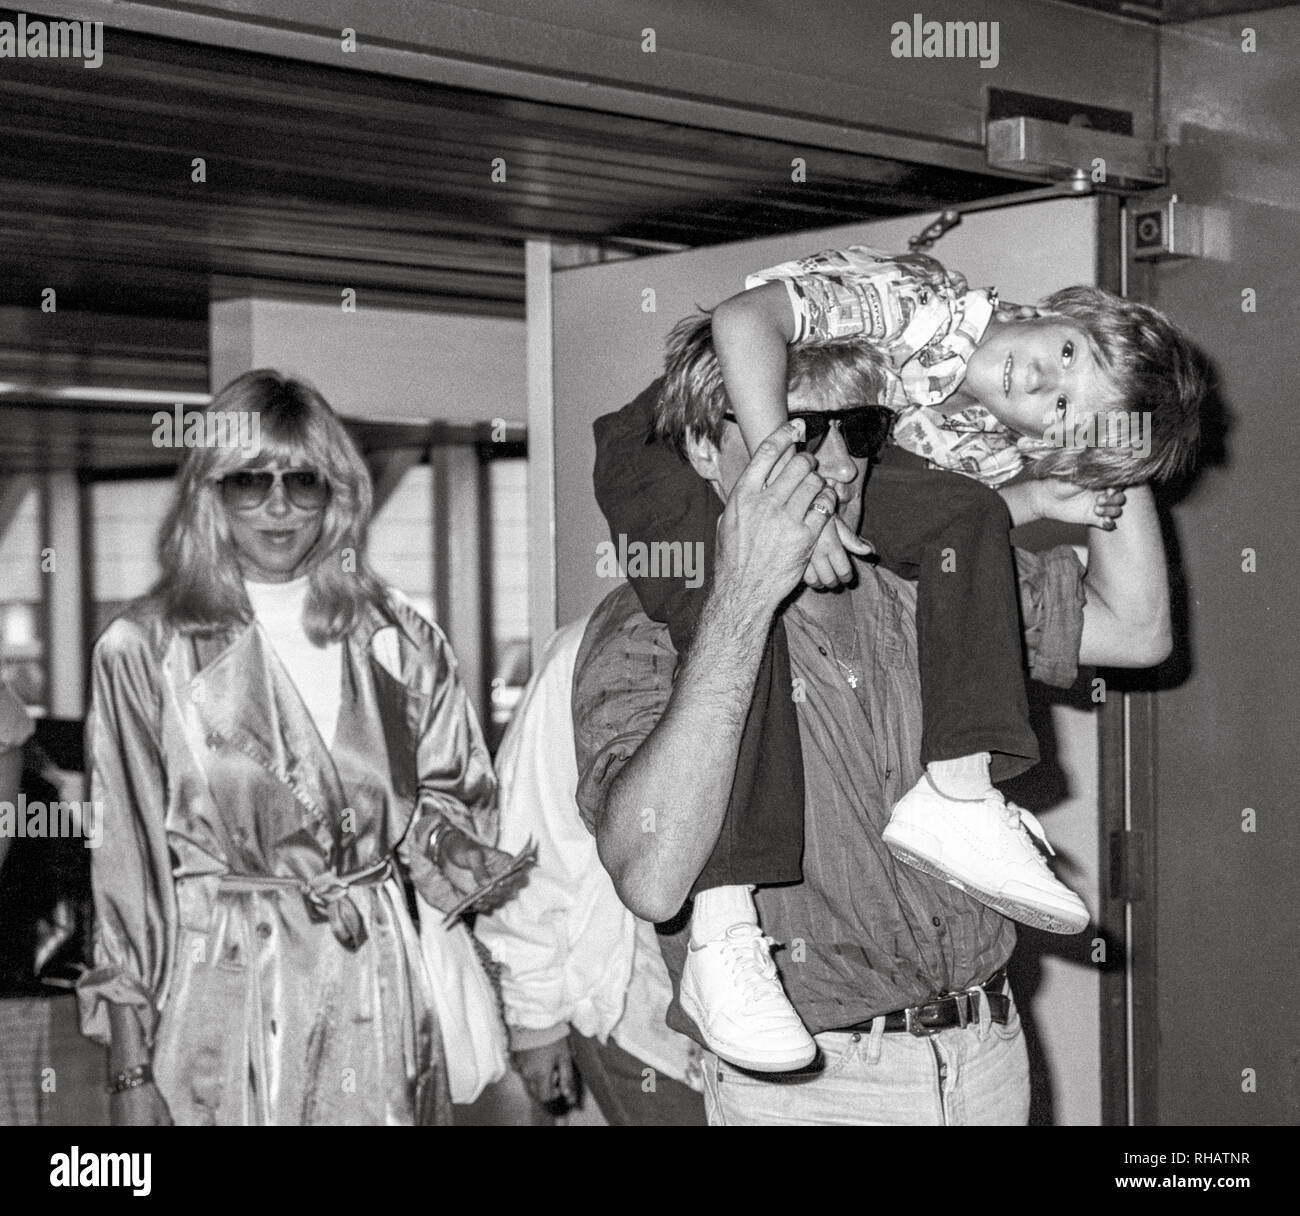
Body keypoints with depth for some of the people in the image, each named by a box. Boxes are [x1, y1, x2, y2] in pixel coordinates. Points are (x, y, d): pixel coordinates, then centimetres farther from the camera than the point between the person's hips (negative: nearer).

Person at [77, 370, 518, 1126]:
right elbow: (125, 863, -3)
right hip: (219, 987, -2)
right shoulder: (142, 652, -2)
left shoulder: (399, 641, 6)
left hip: (378, 988, 3)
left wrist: (450, 845, -12)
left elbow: (448, 808, 12)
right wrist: (132, 1073, -6)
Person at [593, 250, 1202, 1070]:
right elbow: (745, 320, -35)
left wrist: (1056, 493, -16)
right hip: (682, 445, -6)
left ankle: (956, 794, -23)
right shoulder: (921, 302, -25)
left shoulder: (990, 452, -7)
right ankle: (723, 935, -38)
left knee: (971, 516, -18)